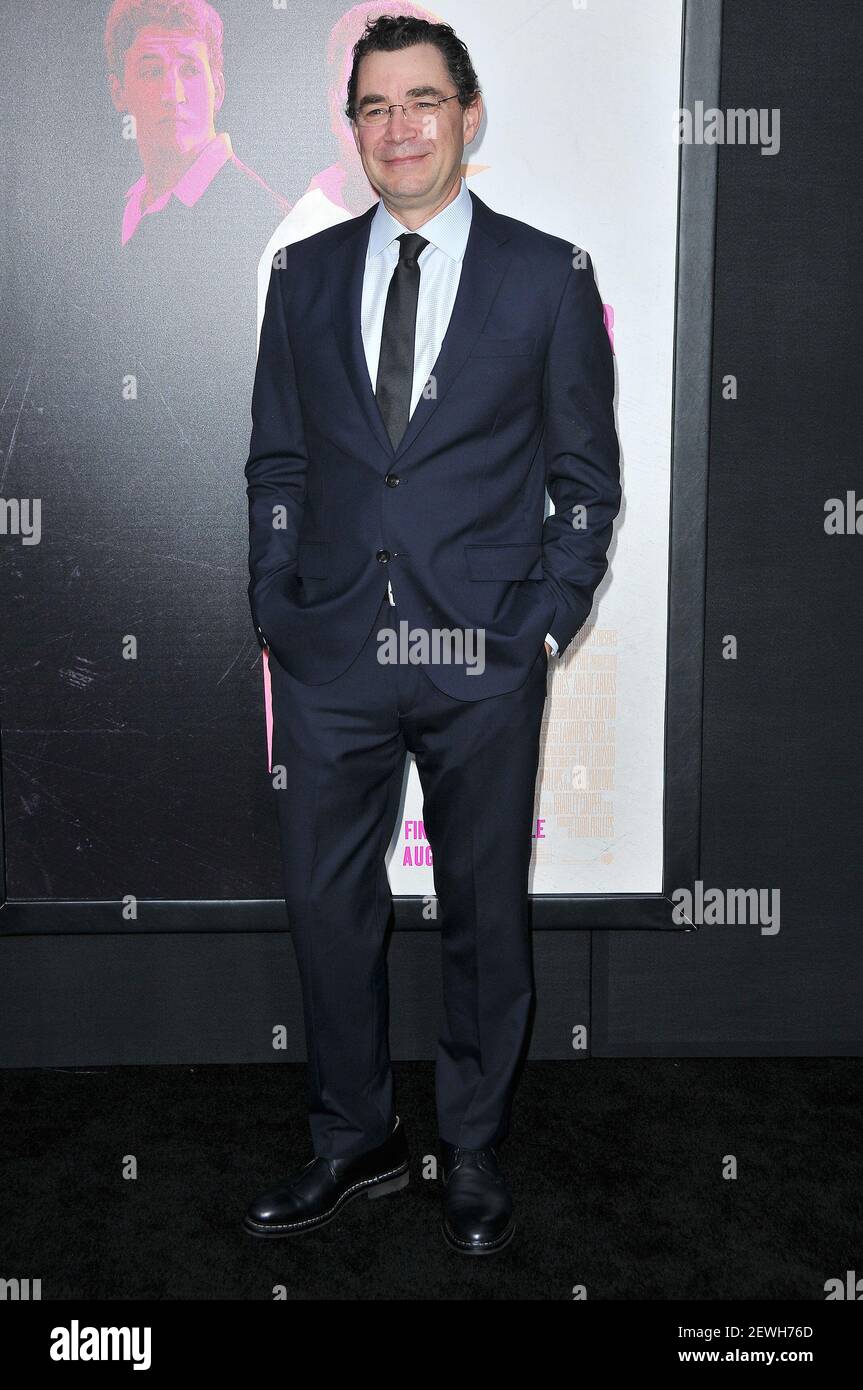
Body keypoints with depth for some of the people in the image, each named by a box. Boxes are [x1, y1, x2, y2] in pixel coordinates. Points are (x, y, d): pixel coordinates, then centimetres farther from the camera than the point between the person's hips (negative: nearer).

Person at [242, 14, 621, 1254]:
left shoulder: (549, 276, 2)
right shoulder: (304, 275, 10)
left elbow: (587, 475, 3)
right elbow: (275, 464, 12)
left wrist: (547, 627, -5)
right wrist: (275, 618, 4)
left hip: (484, 659, -2)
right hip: (330, 653, 3)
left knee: (486, 916, 9)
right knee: (327, 904, 9)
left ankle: (474, 1153, 29)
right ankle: (356, 1141, 30)